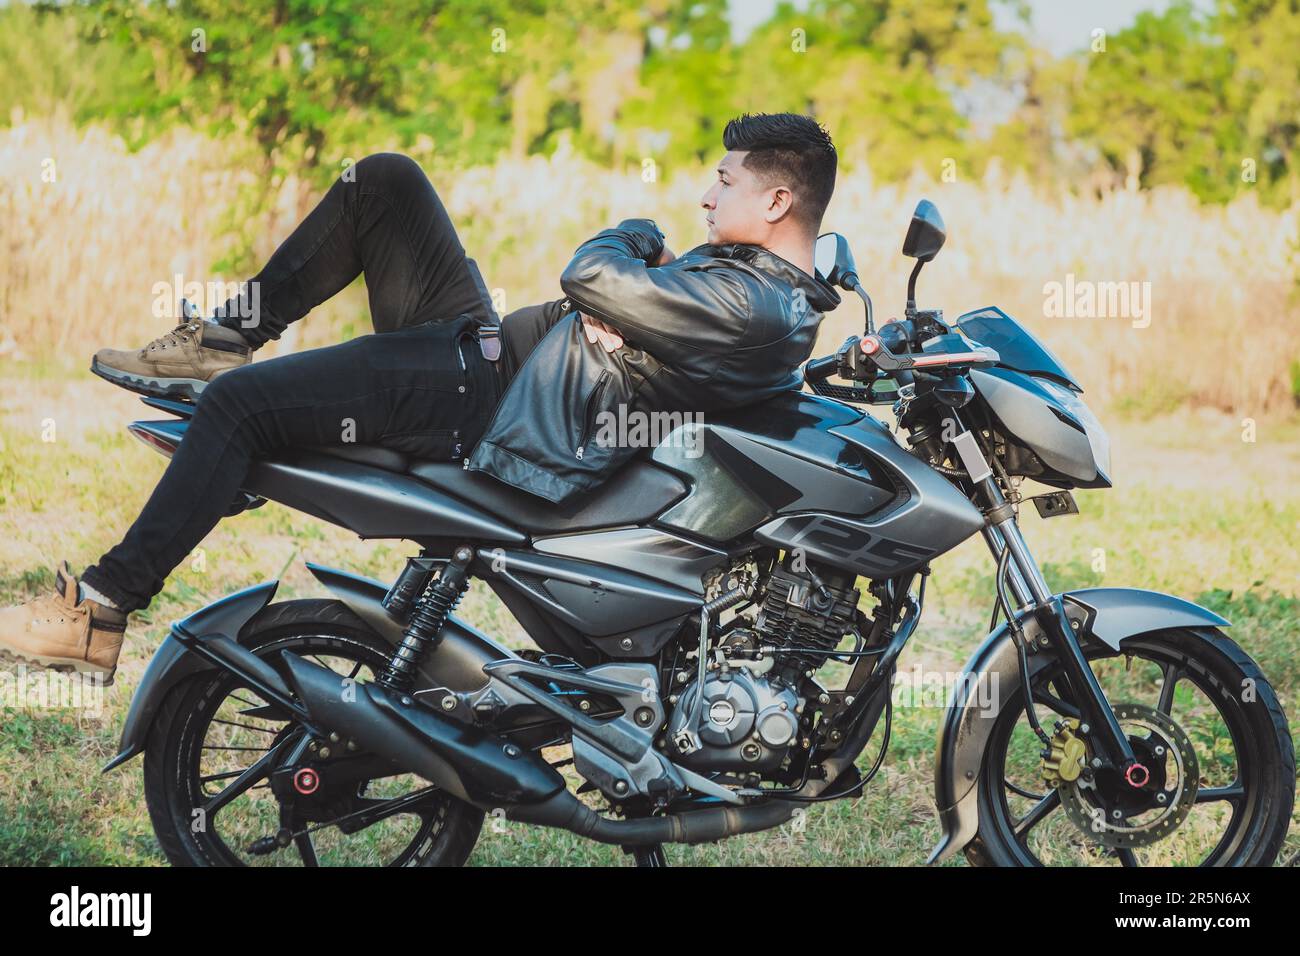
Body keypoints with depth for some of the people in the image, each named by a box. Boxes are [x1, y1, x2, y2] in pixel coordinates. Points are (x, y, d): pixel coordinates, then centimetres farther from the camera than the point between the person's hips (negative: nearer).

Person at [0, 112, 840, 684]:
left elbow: (591, 278, -23)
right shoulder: (752, 279, 11)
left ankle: (100, 614, -11)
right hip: (491, 349, 11)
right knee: (384, 178, 11)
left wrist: (637, 234, -3)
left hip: (484, 407, -11)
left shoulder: (753, 308, -21)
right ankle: (229, 335, 15)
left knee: (238, 402, -17)